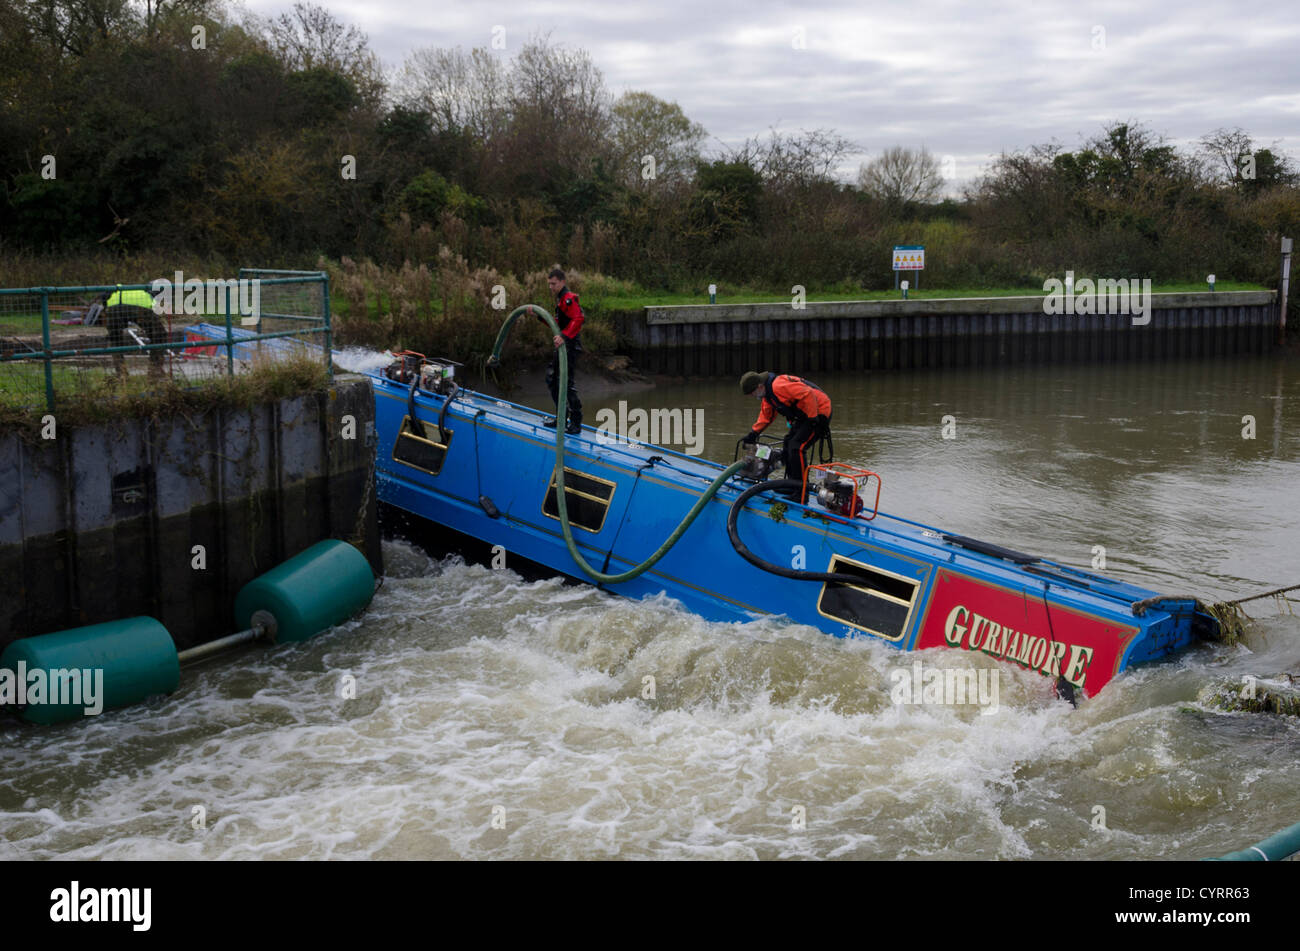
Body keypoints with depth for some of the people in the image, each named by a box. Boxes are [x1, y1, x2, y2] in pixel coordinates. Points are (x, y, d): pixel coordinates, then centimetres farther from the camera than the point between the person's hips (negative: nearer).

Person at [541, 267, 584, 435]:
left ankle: (576, 423, -7)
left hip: (570, 346, -11)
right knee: (552, 379, 18)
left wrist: (564, 336, -38)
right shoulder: (561, 298, 19)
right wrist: (540, 316, 15)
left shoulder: (569, 298, -14)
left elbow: (578, 318, -28)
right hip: (562, 346, 11)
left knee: (567, 383, -11)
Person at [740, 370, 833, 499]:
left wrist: (813, 419, -27)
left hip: (818, 413, -11)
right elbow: (766, 415, 26)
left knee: (796, 448, -17)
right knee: (787, 446, 14)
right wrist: (754, 433, 22)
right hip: (803, 417, 11)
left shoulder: (779, 386, -25)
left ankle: (801, 494, -14)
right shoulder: (767, 393, 10)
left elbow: (808, 395, -30)